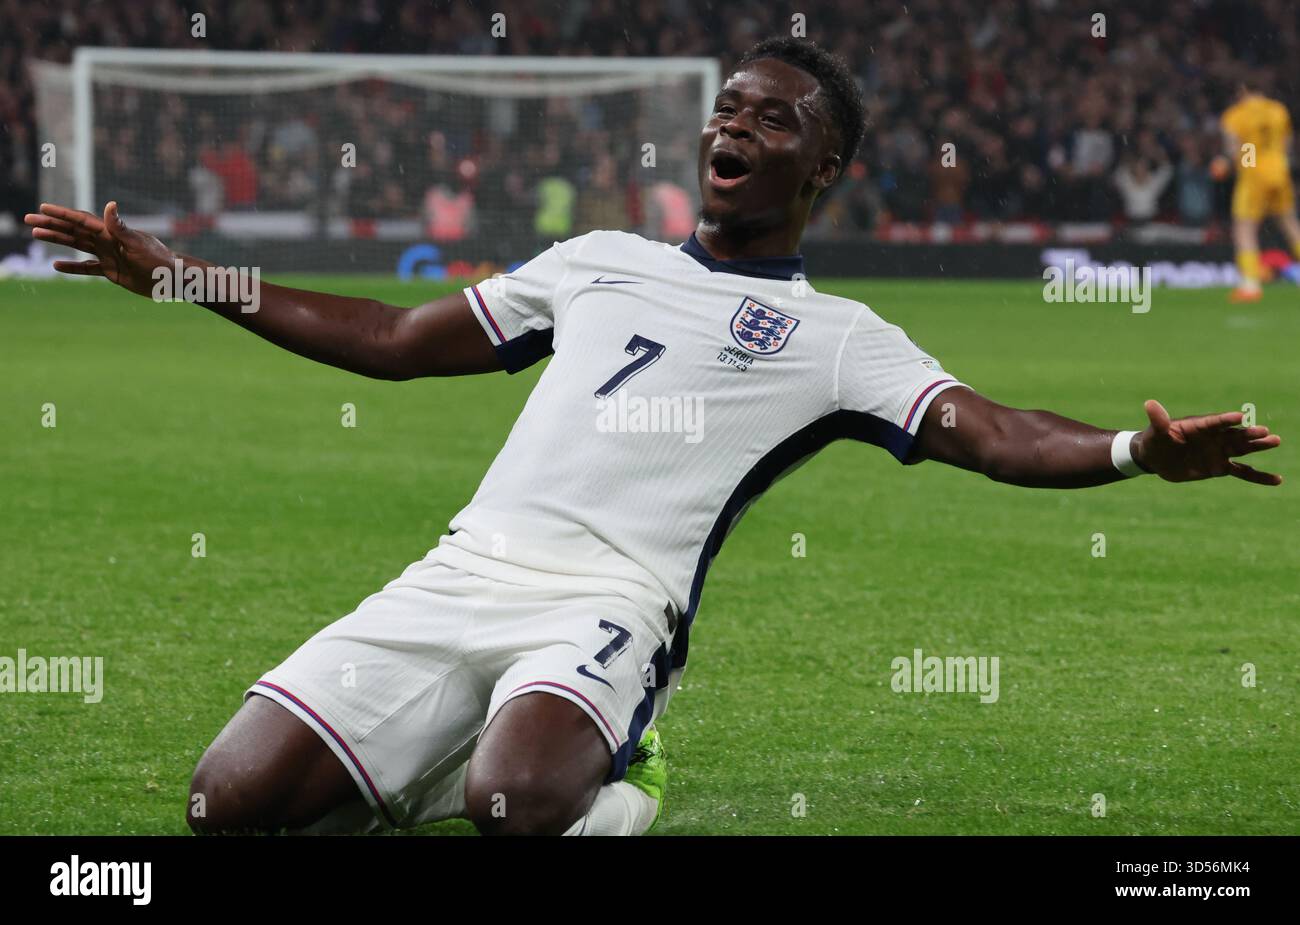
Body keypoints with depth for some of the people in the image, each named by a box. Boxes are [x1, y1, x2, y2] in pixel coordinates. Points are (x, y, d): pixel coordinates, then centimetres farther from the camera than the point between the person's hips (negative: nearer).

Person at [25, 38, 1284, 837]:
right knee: (233, 798, -18)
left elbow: (983, 433, -4)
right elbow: (392, 343, 31)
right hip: (466, 571, 4)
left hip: (608, 600, -4)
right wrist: (171, 273, 28)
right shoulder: (601, 261, 26)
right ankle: (413, 776, 12)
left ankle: (608, 784, -2)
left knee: (517, 798, -37)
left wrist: (1136, 452, -26)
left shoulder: (836, 338, 12)